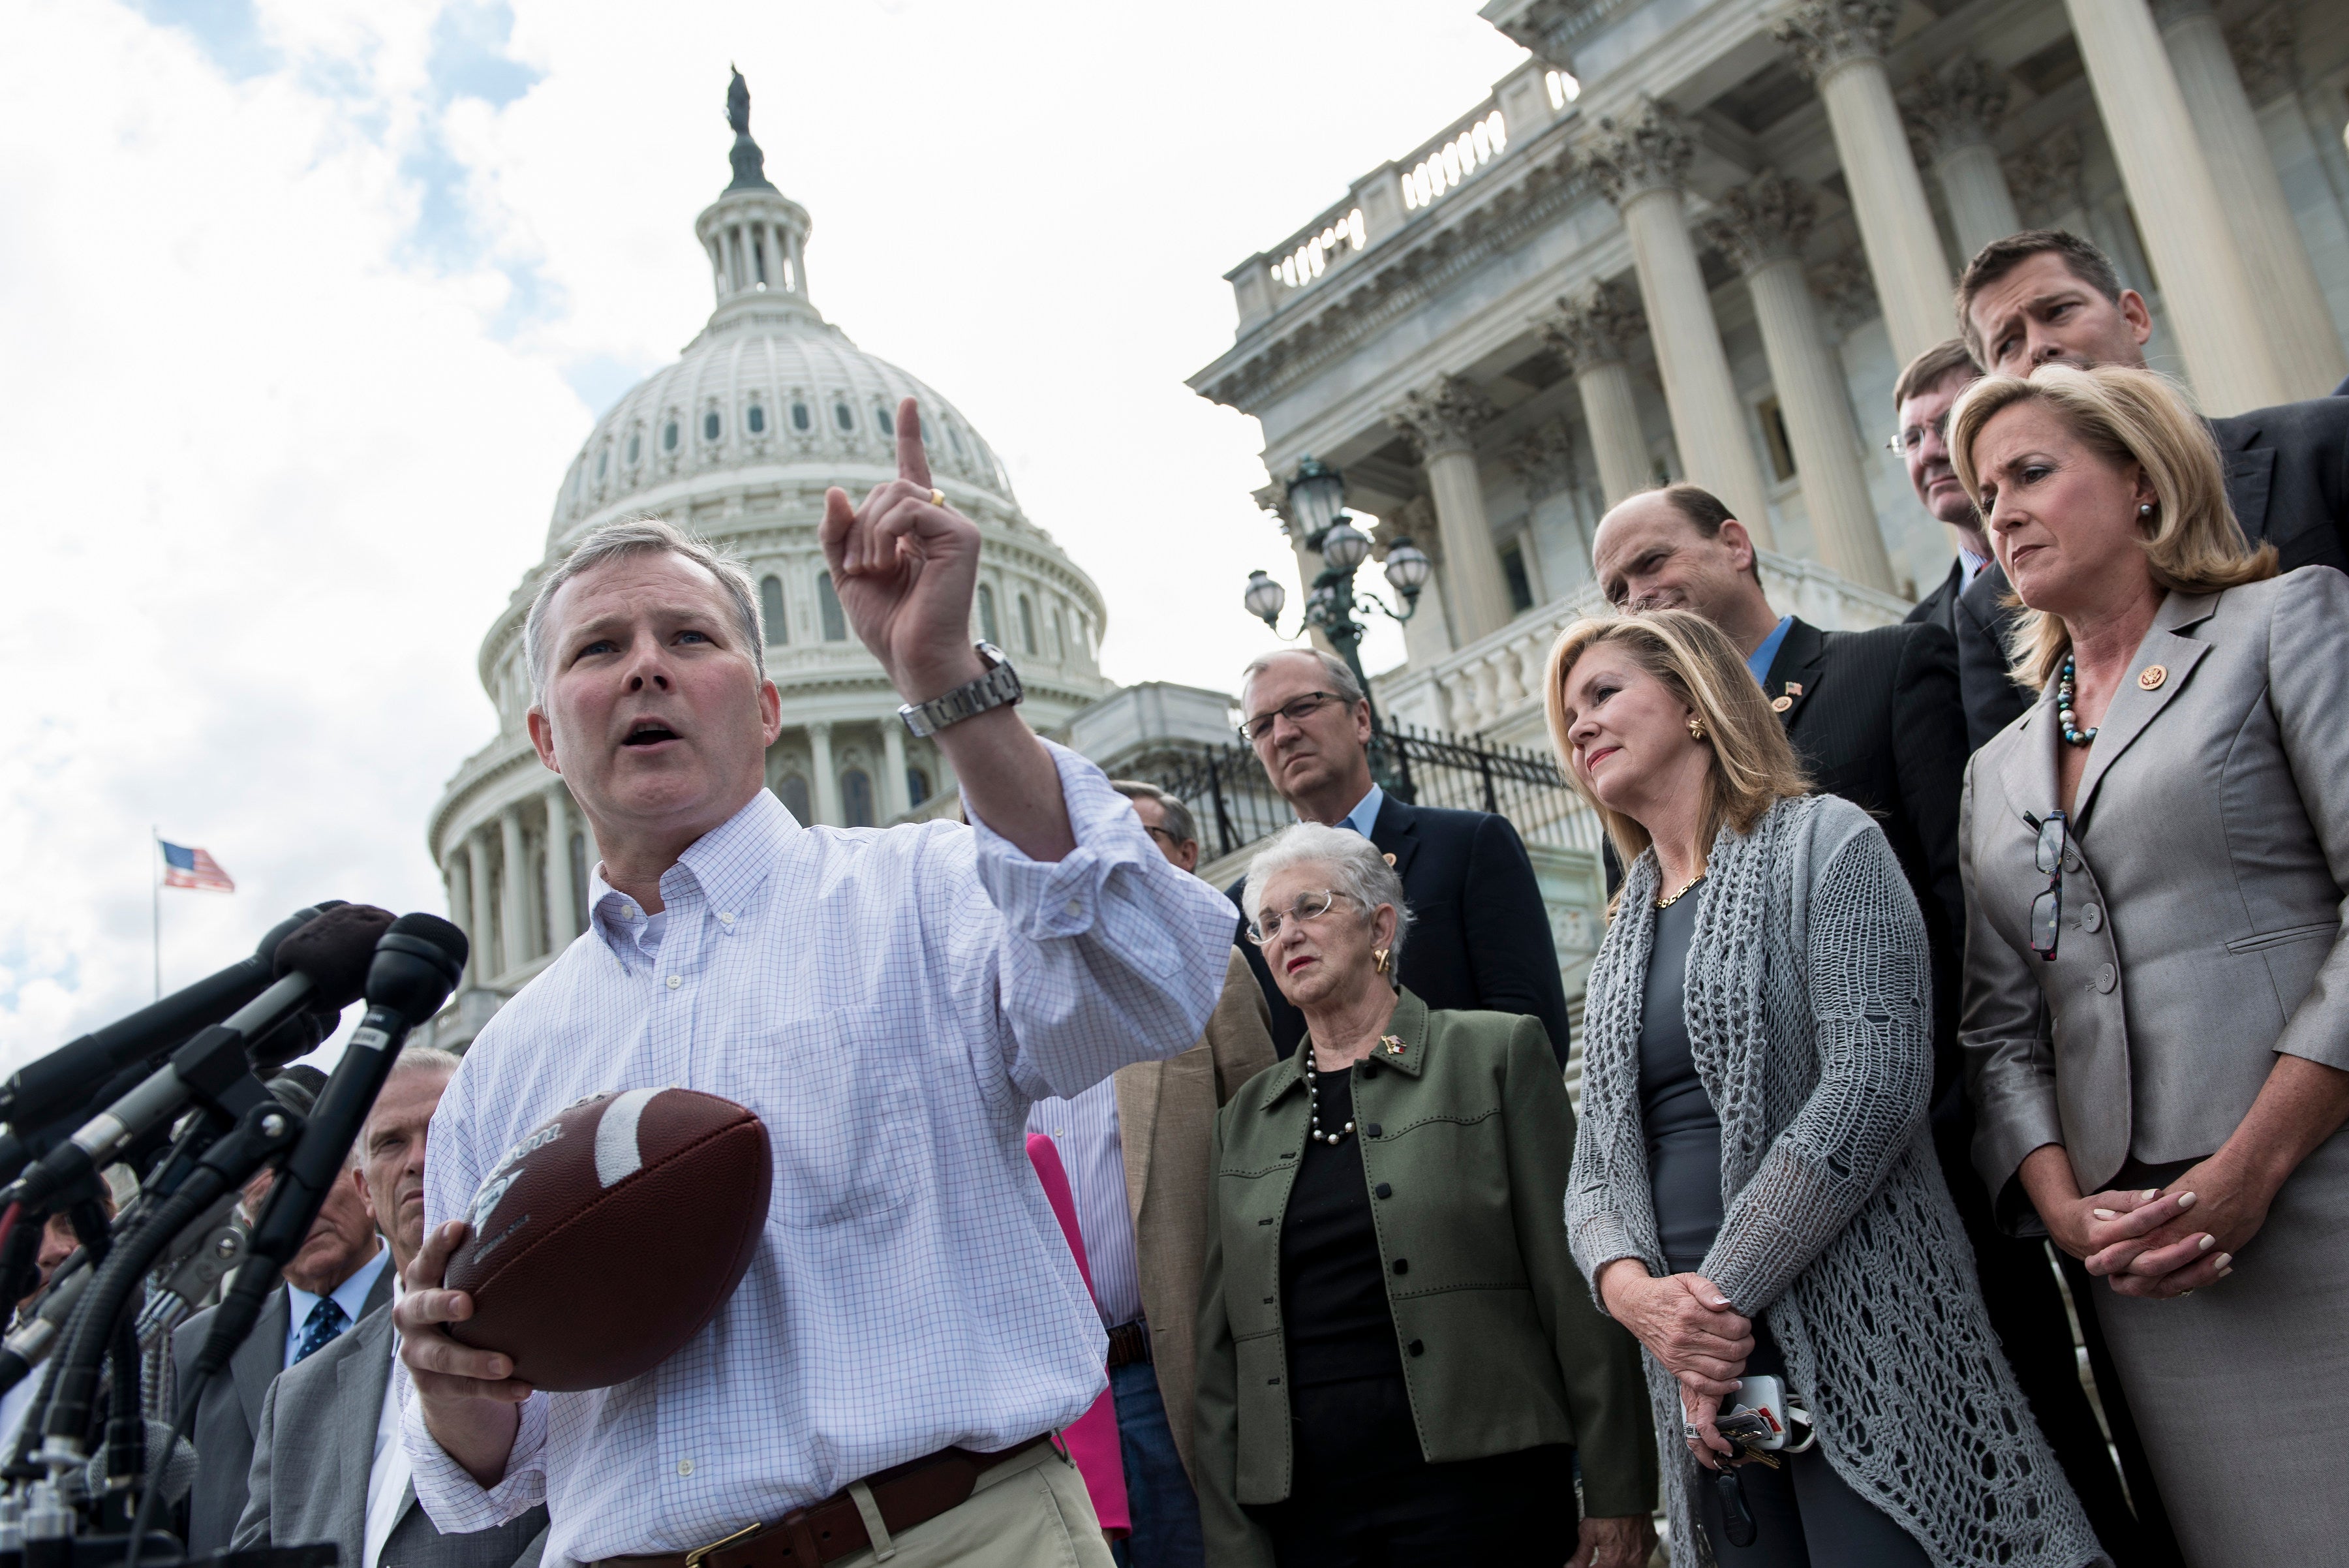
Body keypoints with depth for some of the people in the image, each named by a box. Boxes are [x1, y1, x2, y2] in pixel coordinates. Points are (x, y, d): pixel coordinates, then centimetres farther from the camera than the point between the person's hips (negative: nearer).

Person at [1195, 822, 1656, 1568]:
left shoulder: (1497, 1051, 1)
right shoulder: (1242, 1121, 11)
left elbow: (1575, 1283, -3)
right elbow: (1219, 1353, 10)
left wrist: (1617, 1493, -6)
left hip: (1478, 1483, -3)